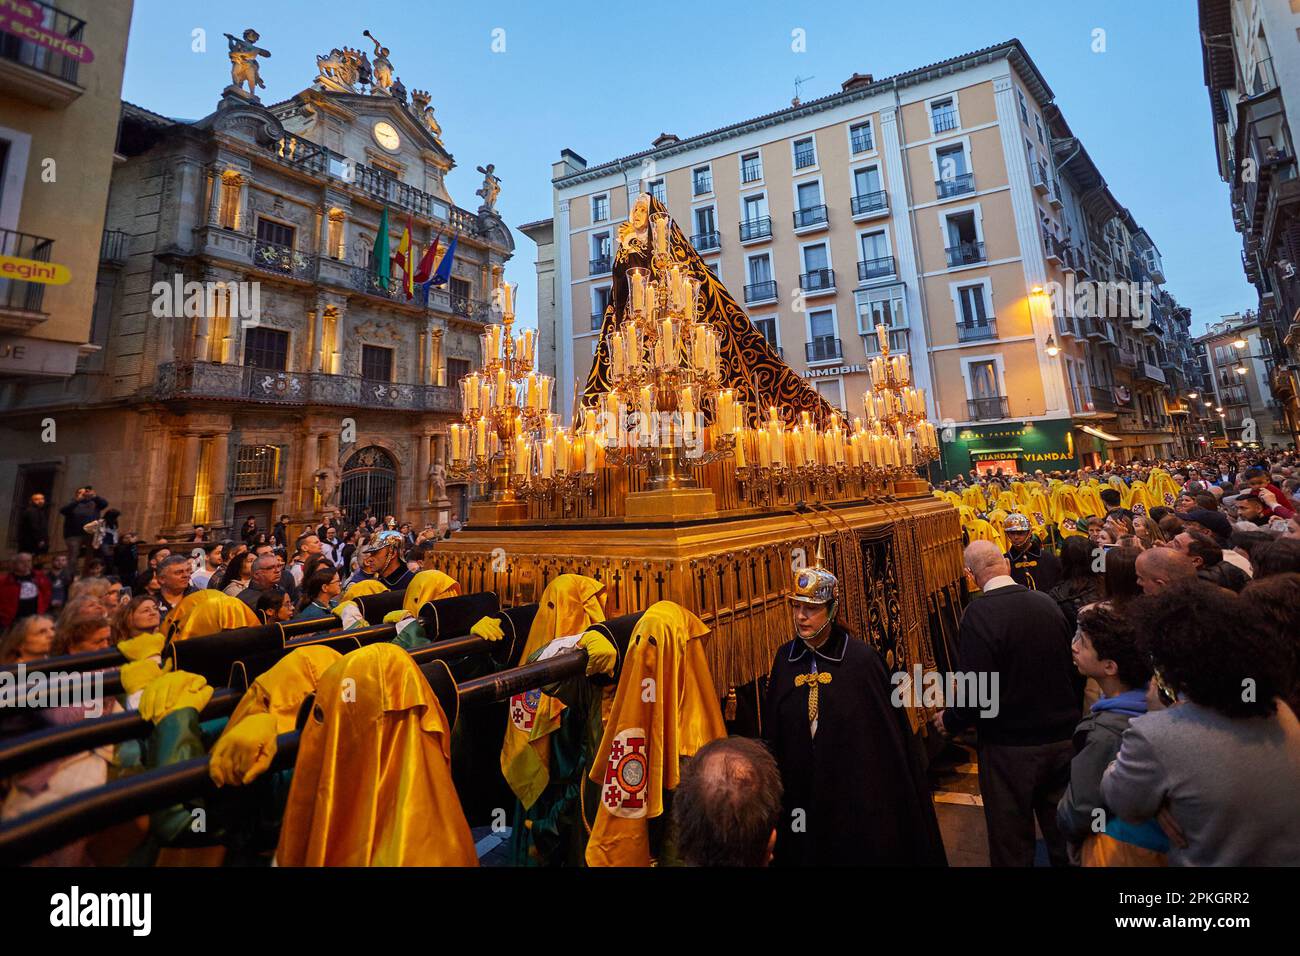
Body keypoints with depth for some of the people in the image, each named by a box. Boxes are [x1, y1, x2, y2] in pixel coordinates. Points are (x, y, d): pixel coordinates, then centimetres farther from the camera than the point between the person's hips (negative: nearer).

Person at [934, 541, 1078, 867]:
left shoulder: (979, 614, -24)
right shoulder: (1047, 602, -6)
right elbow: (1072, 666, 6)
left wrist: (950, 720, -4)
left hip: (1011, 746, -5)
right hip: (1062, 738, 6)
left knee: (1012, 842, 14)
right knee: (1061, 831, 25)